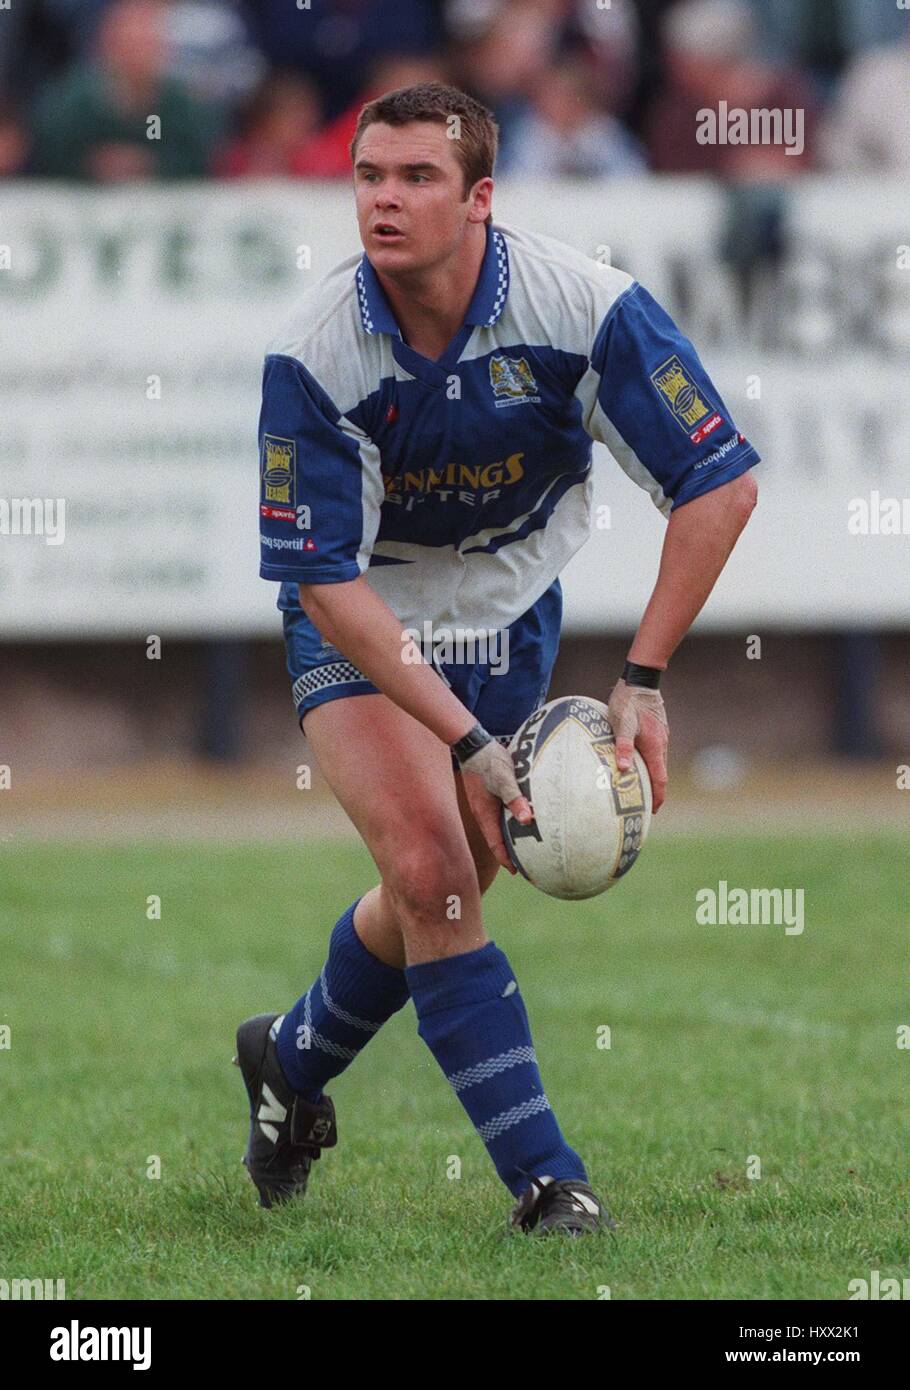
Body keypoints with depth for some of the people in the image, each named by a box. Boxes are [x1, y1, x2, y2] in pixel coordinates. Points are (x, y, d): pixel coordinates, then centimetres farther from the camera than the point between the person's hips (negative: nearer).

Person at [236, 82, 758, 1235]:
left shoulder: (586, 307, -26)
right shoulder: (314, 355, -27)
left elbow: (719, 485, -19)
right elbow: (327, 580, -24)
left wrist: (641, 682, -23)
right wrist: (467, 744, -29)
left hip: (511, 611, 2)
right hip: (359, 625, -2)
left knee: (439, 896, 10)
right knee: (431, 866, -19)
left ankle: (292, 1064, 40)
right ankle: (542, 1178, -13)